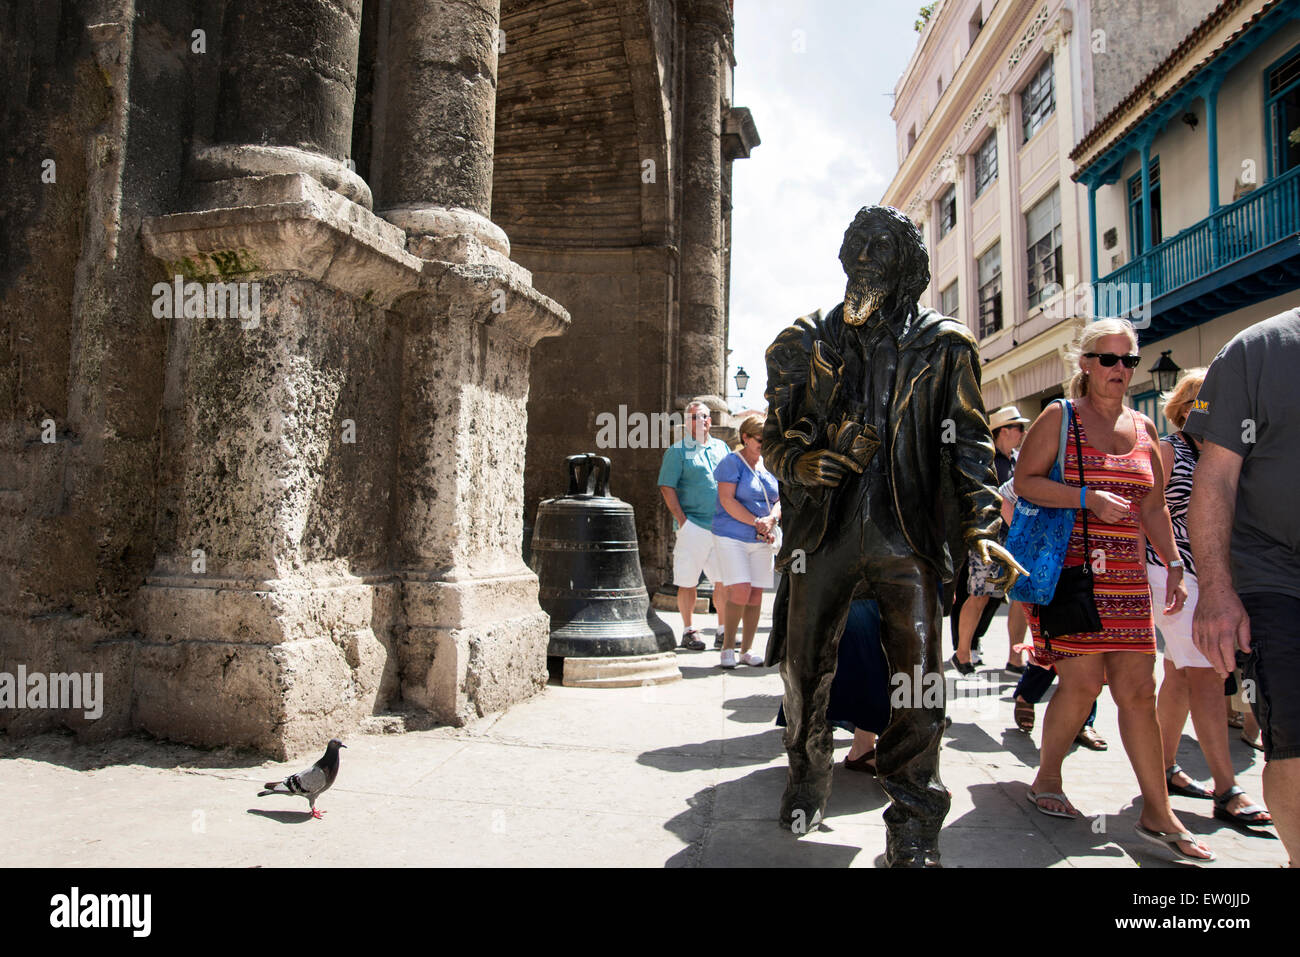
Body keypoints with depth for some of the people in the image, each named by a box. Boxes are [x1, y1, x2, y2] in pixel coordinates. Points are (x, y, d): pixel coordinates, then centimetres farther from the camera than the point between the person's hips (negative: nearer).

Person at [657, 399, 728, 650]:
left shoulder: (722, 448, 15)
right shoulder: (677, 451, 0)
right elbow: (666, 487, -6)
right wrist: (682, 520, -12)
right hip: (693, 526, -4)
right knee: (688, 581, 2)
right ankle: (688, 631, 14)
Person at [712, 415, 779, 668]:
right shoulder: (732, 463, -6)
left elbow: (781, 500, 9)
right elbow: (727, 500, -15)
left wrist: (771, 519, -12)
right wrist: (756, 522, -18)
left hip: (761, 541, 6)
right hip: (731, 535, -6)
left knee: (756, 595, 3)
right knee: (740, 591, -15)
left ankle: (746, 650, 14)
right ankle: (727, 647, 0)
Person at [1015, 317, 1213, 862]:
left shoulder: (1143, 428, 16)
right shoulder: (1059, 417, 1)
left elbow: (1153, 506, 18)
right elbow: (1024, 481, -7)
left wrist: (1173, 563, 9)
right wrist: (1088, 498, -18)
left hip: (1127, 577, 5)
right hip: (1070, 570, -5)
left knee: (1137, 688, 2)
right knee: (1082, 681, -6)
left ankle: (1157, 814, 10)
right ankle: (1046, 780, 16)